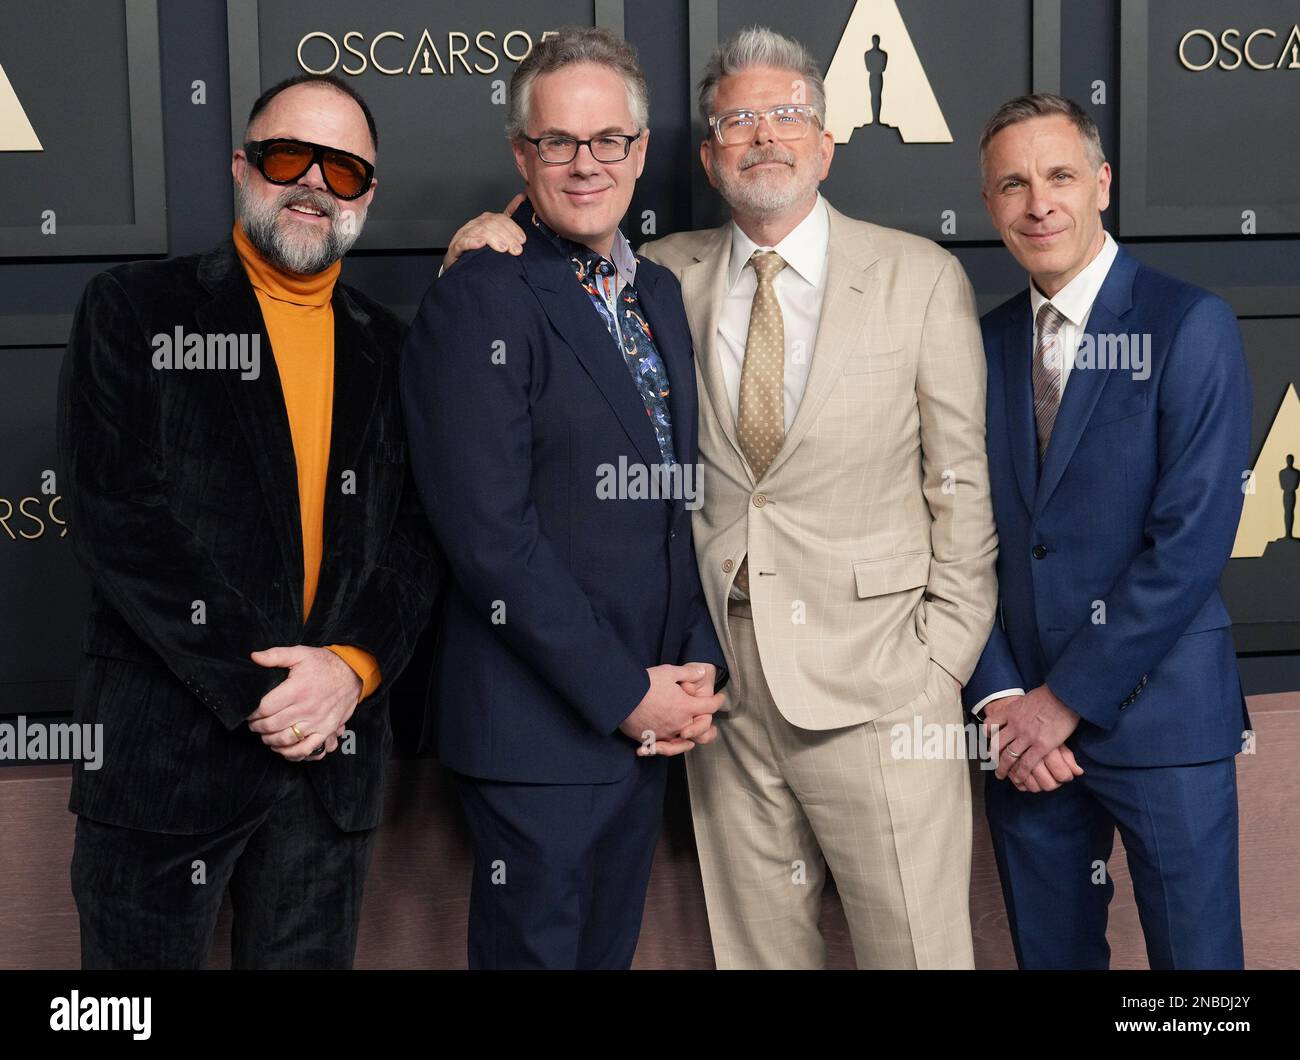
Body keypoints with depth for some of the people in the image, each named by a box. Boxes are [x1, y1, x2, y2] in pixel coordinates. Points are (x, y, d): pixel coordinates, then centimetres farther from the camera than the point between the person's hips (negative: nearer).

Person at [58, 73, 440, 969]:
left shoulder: (389, 350, 11)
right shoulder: (134, 310, 0)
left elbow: (418, 537, 7)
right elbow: (118, 517, -10)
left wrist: (352, 668, -12)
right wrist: (255, 688, -15)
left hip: (335, 752, 3)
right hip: (164, 749, -3)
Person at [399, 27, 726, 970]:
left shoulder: (659, 294, 12)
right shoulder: (479, 303, -12)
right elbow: (492, 536, -18)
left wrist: (700, 666, 1)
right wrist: (628, 693, -15)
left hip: (648, 716, 7)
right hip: (539, 726, -7)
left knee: (611, 947, 17)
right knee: (537, 950, 6)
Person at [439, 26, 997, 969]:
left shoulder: (921, 278, 0)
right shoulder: (670, 276, 6)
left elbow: (962, 482, 0)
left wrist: (944, 656, -5)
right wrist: (492, 257, -7)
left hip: (876, 685, -2)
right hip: (725, 682, 3)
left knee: (917, 949, 2)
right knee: (755, 944, 14)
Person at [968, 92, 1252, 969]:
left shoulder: (1191, 327, -7)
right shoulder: (985, 344, 8)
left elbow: (1192, 541, -14)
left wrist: (1066, 698, -13)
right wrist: (999, 696, -6)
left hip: (1159, 718, -4)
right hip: (1023, 728, 4)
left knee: (1195, 951, 4)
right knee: (1050, 950, 14)